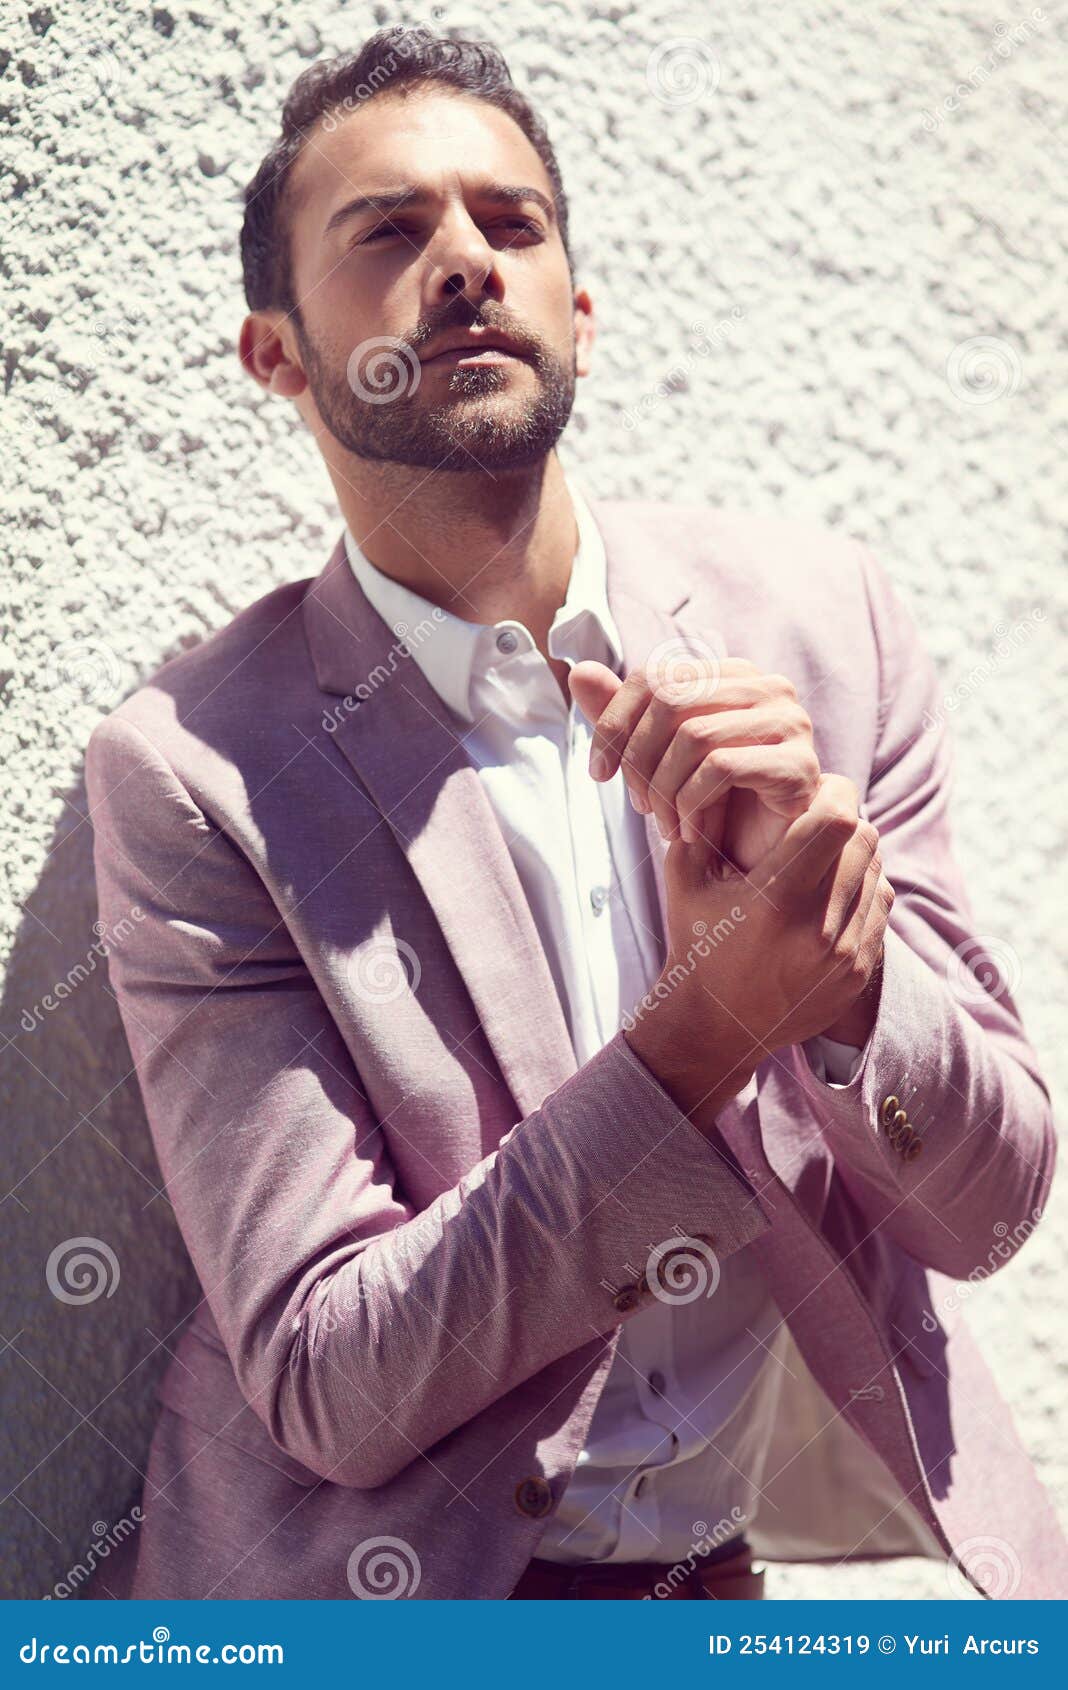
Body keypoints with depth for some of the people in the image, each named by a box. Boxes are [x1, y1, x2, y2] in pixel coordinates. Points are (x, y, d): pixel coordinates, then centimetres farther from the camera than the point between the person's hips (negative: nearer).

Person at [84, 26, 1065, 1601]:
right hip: (402, 1593, -2)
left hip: (795, 1563, 3)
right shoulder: (194, 773, -12)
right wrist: (712, 1018, -25)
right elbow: (331, 1385, -14)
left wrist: (845, 954, -22)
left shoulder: (818, 615, -3)